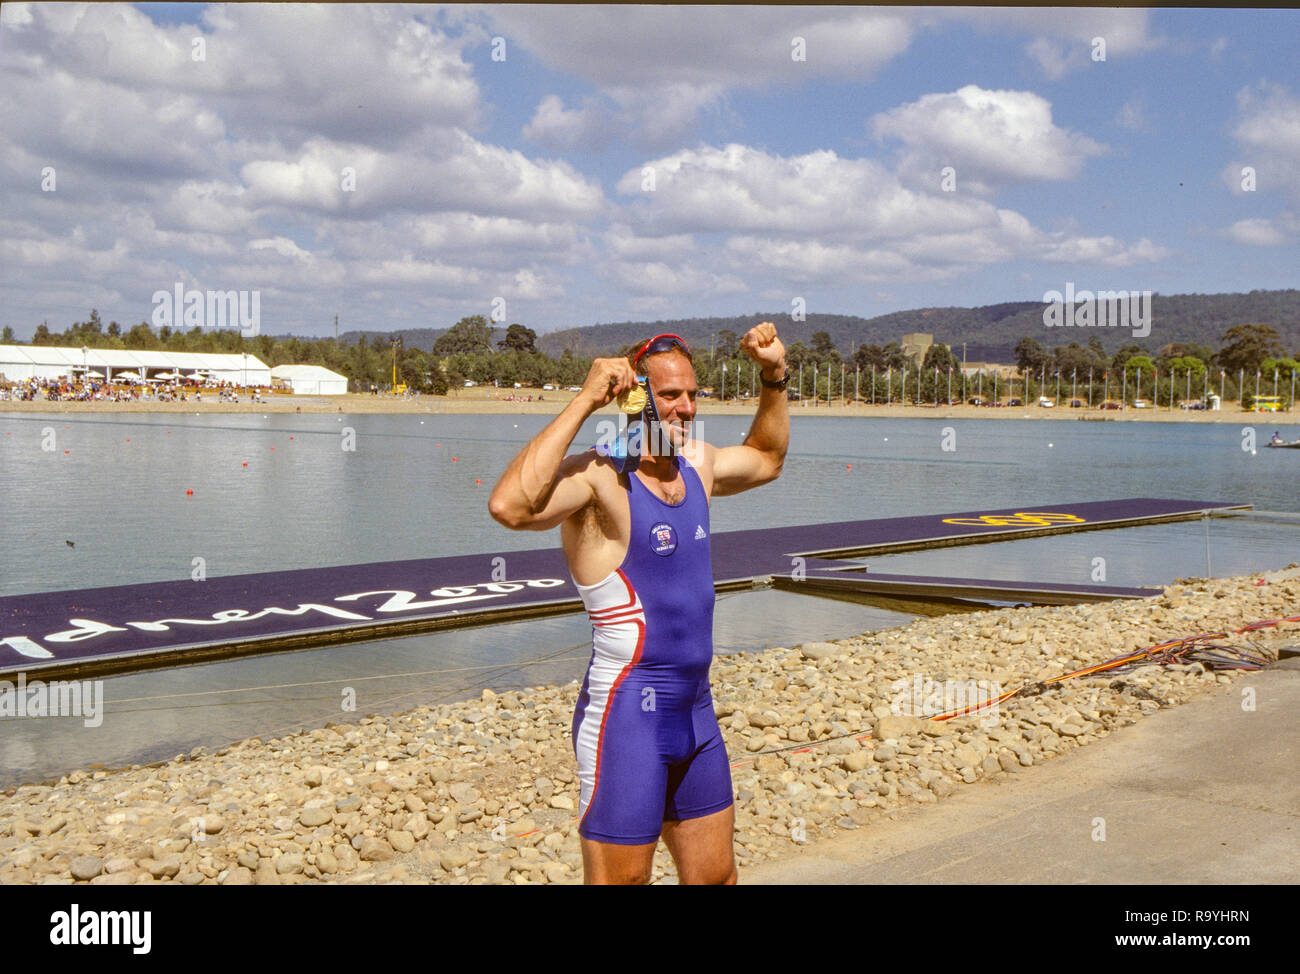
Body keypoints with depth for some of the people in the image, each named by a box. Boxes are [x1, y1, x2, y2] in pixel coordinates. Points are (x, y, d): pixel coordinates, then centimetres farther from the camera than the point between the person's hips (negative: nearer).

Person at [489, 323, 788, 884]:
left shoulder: (696, 465, 8)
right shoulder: (596, 478, -17)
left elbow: (766, 460, 31)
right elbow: (510, 506, -38)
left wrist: (775, 379, 19)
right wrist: (583, 403, -33)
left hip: (696, 711, 8)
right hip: (626, 714, -8)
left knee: (714, 874, 20)